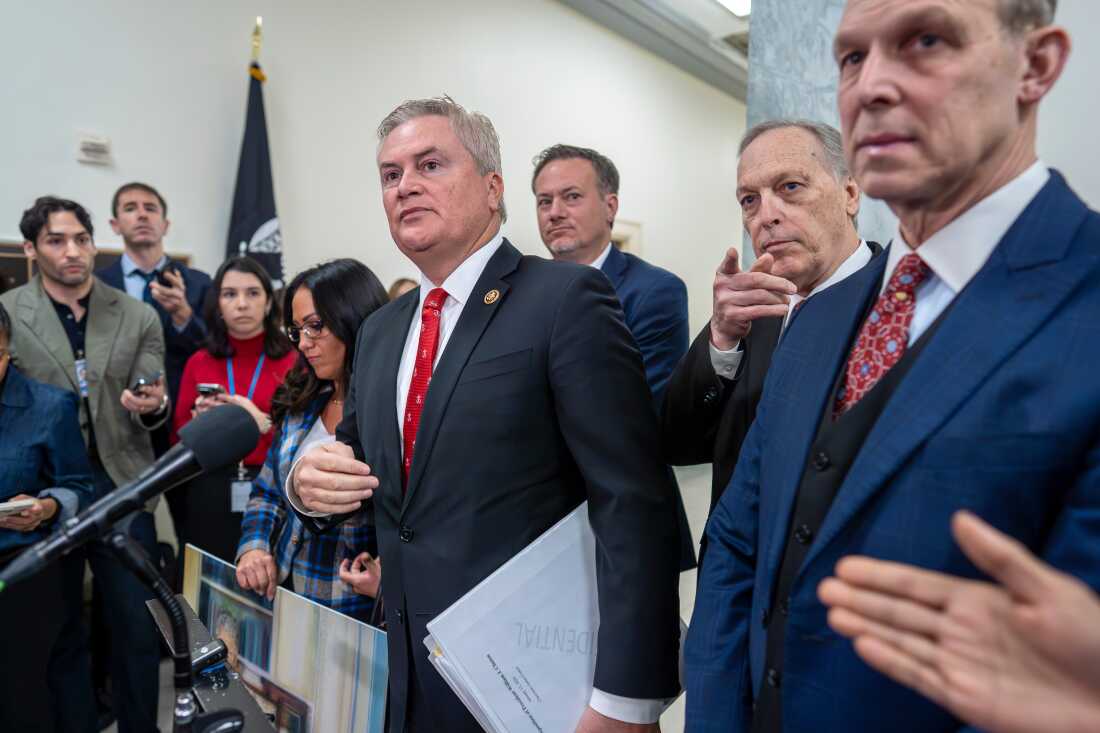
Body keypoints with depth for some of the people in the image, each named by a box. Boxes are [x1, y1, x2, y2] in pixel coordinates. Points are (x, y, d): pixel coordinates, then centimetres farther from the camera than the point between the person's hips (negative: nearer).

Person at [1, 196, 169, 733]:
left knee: (137, 628, 8)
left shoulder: (139, 317, 2)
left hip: (121, 486, 1)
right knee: (58, 632, 14)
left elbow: (152, 411, 1)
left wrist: (153, 405, -22)